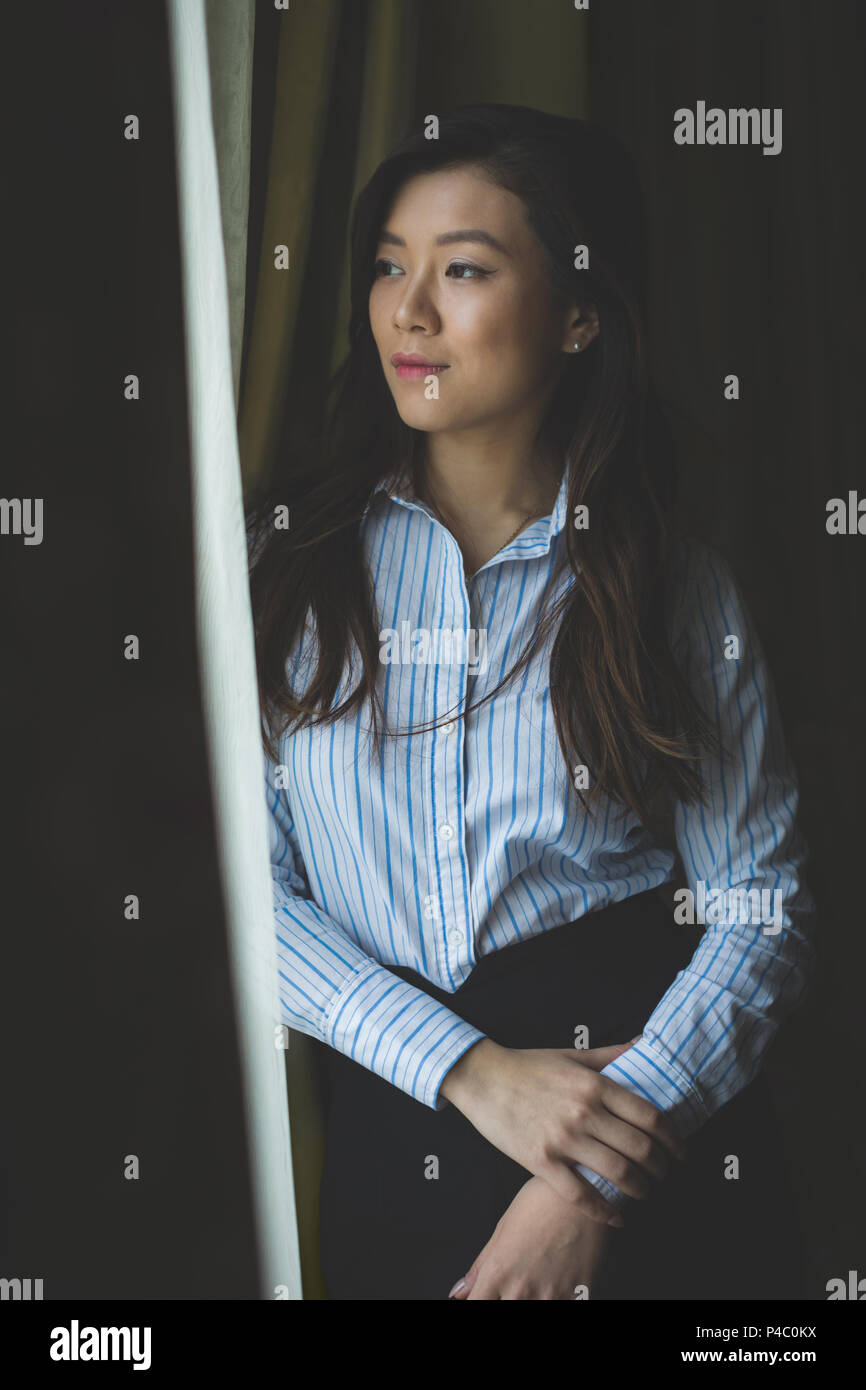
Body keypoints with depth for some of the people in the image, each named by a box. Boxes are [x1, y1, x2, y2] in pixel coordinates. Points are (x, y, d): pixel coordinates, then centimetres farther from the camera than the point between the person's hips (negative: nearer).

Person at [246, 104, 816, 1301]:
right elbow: (246, 883, -6)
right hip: (392, 1127, 1)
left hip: (654, 1121, 0)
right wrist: (472, 1071, -16)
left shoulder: (682, 588, -2)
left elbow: (763, 905, -5)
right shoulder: (288, 553, -1)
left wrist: (592, 1182, -15)